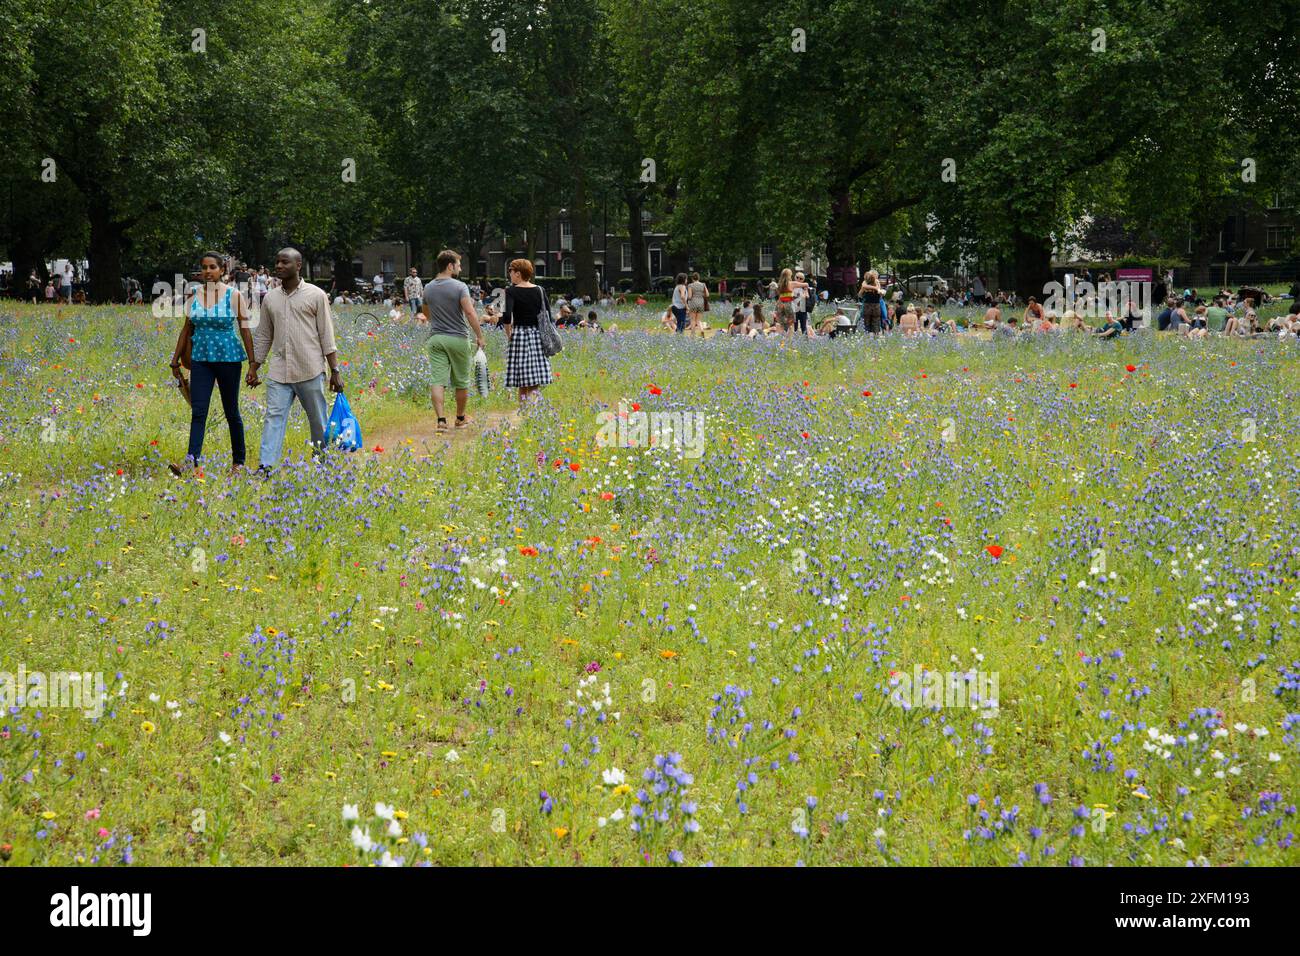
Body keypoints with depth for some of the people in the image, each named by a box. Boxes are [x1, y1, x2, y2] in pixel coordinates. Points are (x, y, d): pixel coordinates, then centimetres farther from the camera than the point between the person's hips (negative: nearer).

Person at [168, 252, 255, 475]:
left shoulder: (234, 296, -6)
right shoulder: (194, 295, 4)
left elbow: (245, 331, -4)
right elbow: (187, 330, 12)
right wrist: (175, 361, 12)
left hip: (229, 358, -3)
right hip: (201, 359, 3)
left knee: (231, 411, 6)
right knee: (198, 411, -9)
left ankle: (238, 461, 19)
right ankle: (191, 461, -19)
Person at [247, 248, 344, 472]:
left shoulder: (316, 295, -1)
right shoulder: (270, 298, 11)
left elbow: (326, 336, -1)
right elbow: (263, 336, 18)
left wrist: (335, 372, -4)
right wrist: (253, 368, 14)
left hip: (310, 371, -3)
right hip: (279, 372, 3)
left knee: (318, 420, 5)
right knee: (274, 417, -8)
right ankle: (265, 466, -16)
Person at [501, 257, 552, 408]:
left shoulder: (511, 291, -7)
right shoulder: (540, 291, 4)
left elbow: (506, 316, -19)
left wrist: (508, 334, -5)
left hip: (519, 334, -3)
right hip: (537, 334, 3)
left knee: (522, 386, 4)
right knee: (535, 385, 3)